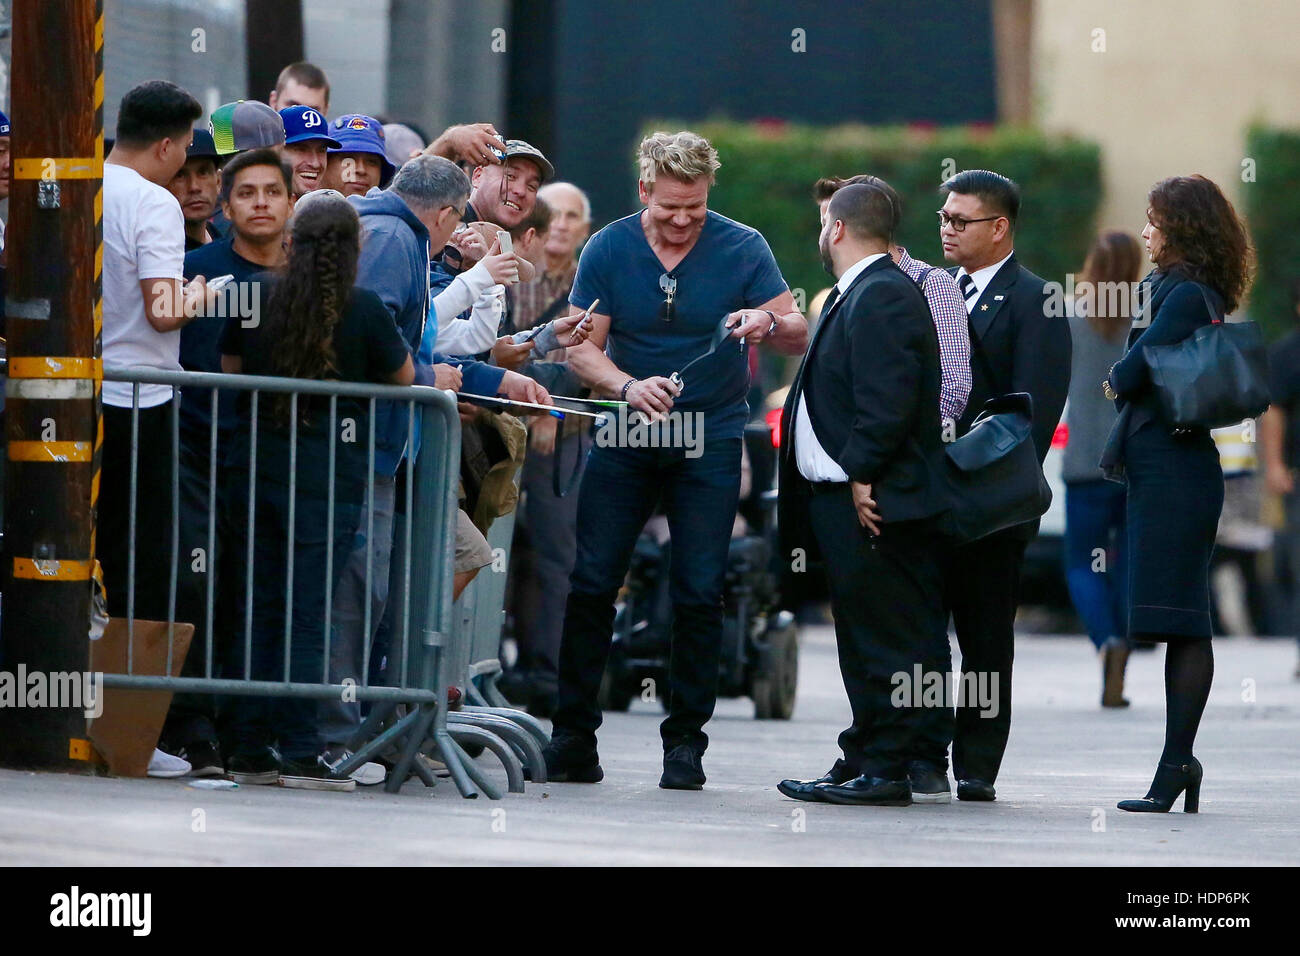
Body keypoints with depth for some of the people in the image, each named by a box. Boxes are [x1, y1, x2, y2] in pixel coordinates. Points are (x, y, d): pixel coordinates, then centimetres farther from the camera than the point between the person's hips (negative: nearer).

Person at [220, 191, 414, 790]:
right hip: (329, 474, -4)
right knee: (307, 615, -2)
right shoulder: (364, 309, -9)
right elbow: (404, 376, 5)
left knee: (264, 610, 11)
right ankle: (300, 753, -5)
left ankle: (252, 751, 12)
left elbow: (230, 370, 13)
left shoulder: (257, 298, 1)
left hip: (257, 466, 4)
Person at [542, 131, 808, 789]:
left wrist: (769, 325, -31)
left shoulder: (742, 249, -5)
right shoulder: (609, 249, -2)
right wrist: (628, 386, -25)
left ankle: (685, 740, 4)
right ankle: (573, 733, 3)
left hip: (710, 437, -1)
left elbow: (798, 337, -7)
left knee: (700, 592, -4)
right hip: (626, 436, 1)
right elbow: (582, 346, -5)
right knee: (591, 581, -4)